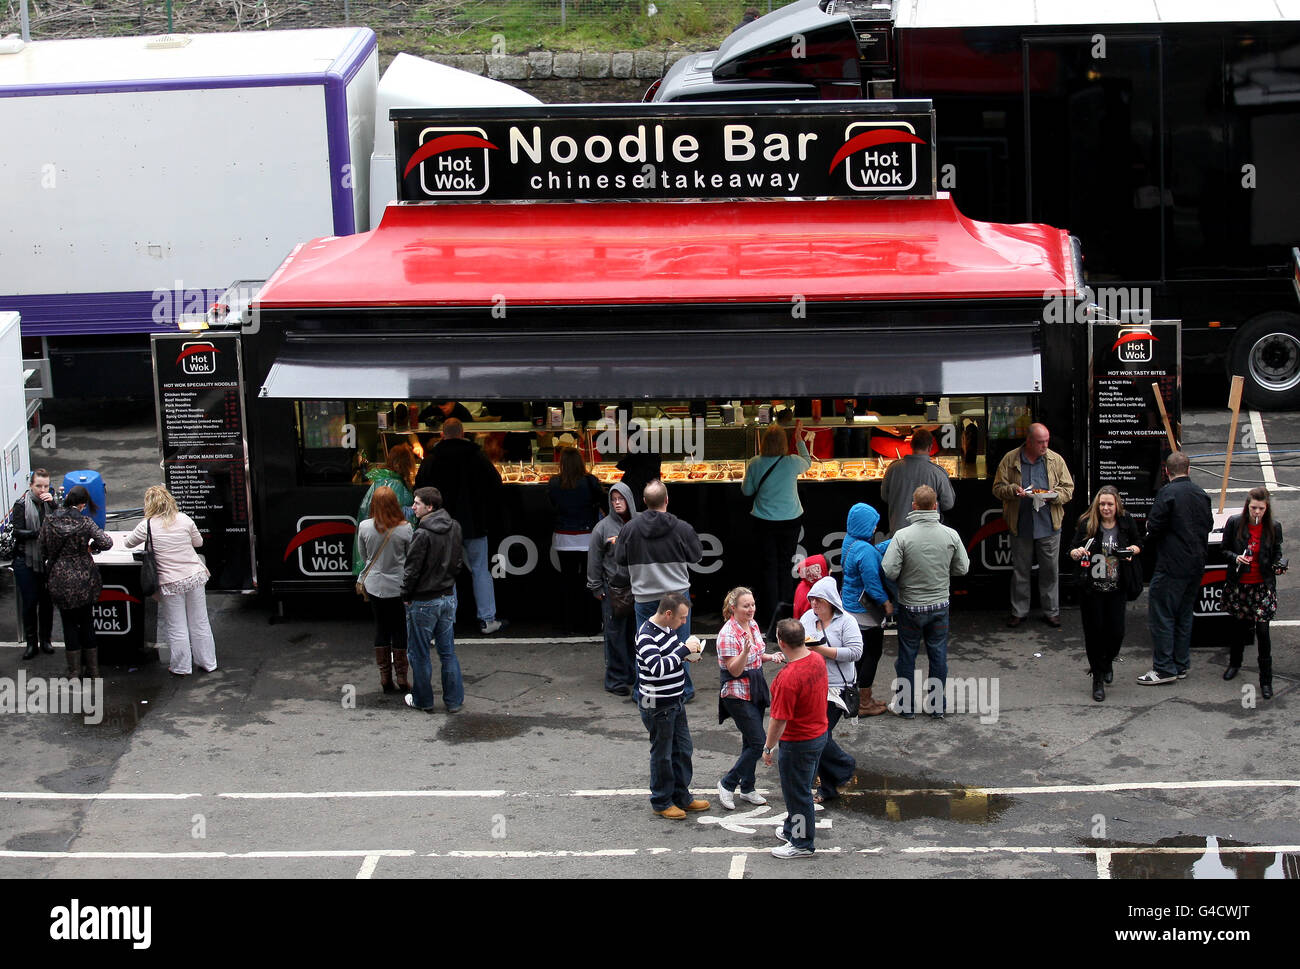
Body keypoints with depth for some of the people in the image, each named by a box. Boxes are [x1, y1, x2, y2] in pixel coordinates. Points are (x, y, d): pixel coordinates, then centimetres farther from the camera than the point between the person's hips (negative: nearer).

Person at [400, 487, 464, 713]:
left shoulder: (423, 534, -22)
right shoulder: (454, 528, 1)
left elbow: (412, 570, -17)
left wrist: (406, 596, -3)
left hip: (423, 601, -7)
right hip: (448, 597, 7)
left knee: (419, 653, 8)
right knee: (447, 651, 14)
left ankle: (423, 700, 17)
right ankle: (454, 701, 17)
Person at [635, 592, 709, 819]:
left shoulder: (667, 628, 5)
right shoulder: (647, 637, -25)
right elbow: (658, 668, -37)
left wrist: (688, 652, 2)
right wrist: (685, 649, -31)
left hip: (675, 701, 9)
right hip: (657, 705, -9)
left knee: (683, 750, 17)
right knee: (662, 754, 5)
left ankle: (681, 796, 31)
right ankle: (661, 802, 20)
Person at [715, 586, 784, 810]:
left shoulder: (752, 625, 5)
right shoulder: (728, 634, -21)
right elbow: (735, 670, -21)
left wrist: (770, 657, 1)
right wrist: (745, 650, -38)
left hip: (755, 691, 8)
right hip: (738, 694, -8)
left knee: (751, 742, 14)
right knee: (757, 743, -8)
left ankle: (747, 789, 25)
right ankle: (727, 784, 5)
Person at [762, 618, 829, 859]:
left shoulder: (788, 678, -31)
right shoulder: (817, 660, -5)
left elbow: (779, 720, -25)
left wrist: (768, 748, -12)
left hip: (798, 743, -9)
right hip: (819, 733, 9)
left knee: (797, 793, 8)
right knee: (801, 789, 25)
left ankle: (802, 844, 21)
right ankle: (793, 829, 41)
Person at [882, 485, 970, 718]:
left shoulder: (902, 536, -18)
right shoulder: (950, 535, -9)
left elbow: (889, 571, -19)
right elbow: (962, 568, 0)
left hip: (910, 606, -2)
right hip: (940, 606, 2)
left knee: (907, 655, 12)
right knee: (938, 655, 13)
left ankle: (905, 705, 20)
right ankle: (936, 705, 20)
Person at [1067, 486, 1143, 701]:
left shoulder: (1126, 522, -2)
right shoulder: (1087, 524, -6)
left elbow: (1138, 543, 14)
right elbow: (1072, 549, -2)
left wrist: (1133, 550, -8)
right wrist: (1076, 552, -25)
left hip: (1117, 589, 1)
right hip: (1091, 590, -1)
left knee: (1116, 632, 0)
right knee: (1094, 632, 1)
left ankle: (1107, 661, 34)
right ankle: (1098, 678, 15)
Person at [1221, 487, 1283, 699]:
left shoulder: (1273, 528, -4)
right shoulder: (1234, 523, -5)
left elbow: (1276, 554, 6)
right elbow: (1225, 549, 3)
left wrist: (1280, 564, -15)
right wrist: (1236, 557, -17)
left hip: (1263, 586, -1)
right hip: (1239, 584, 1)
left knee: (1262, 629, -8)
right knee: (1239, 626, 14)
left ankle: (1266, 680, 0)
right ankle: (1234, 664, 41)